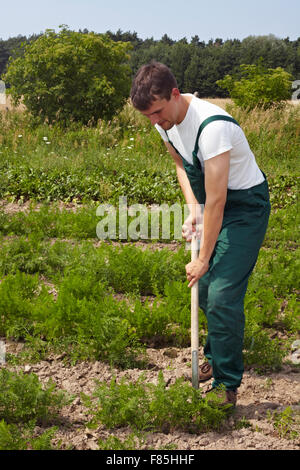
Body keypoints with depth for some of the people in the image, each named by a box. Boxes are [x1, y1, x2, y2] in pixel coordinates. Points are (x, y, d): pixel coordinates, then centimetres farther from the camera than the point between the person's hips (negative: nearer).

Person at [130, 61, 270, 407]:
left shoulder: (212, 126, -33)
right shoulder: (165, 121, -6)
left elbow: (216, 200, -30)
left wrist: (204, 258, -23)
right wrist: (192, 207, -1)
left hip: (245, 205, -8)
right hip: (210, 204, 8)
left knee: (222, 296, -14)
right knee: (203, 288, 13)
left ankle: (227, 385, 0)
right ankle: (215, 359, 35)